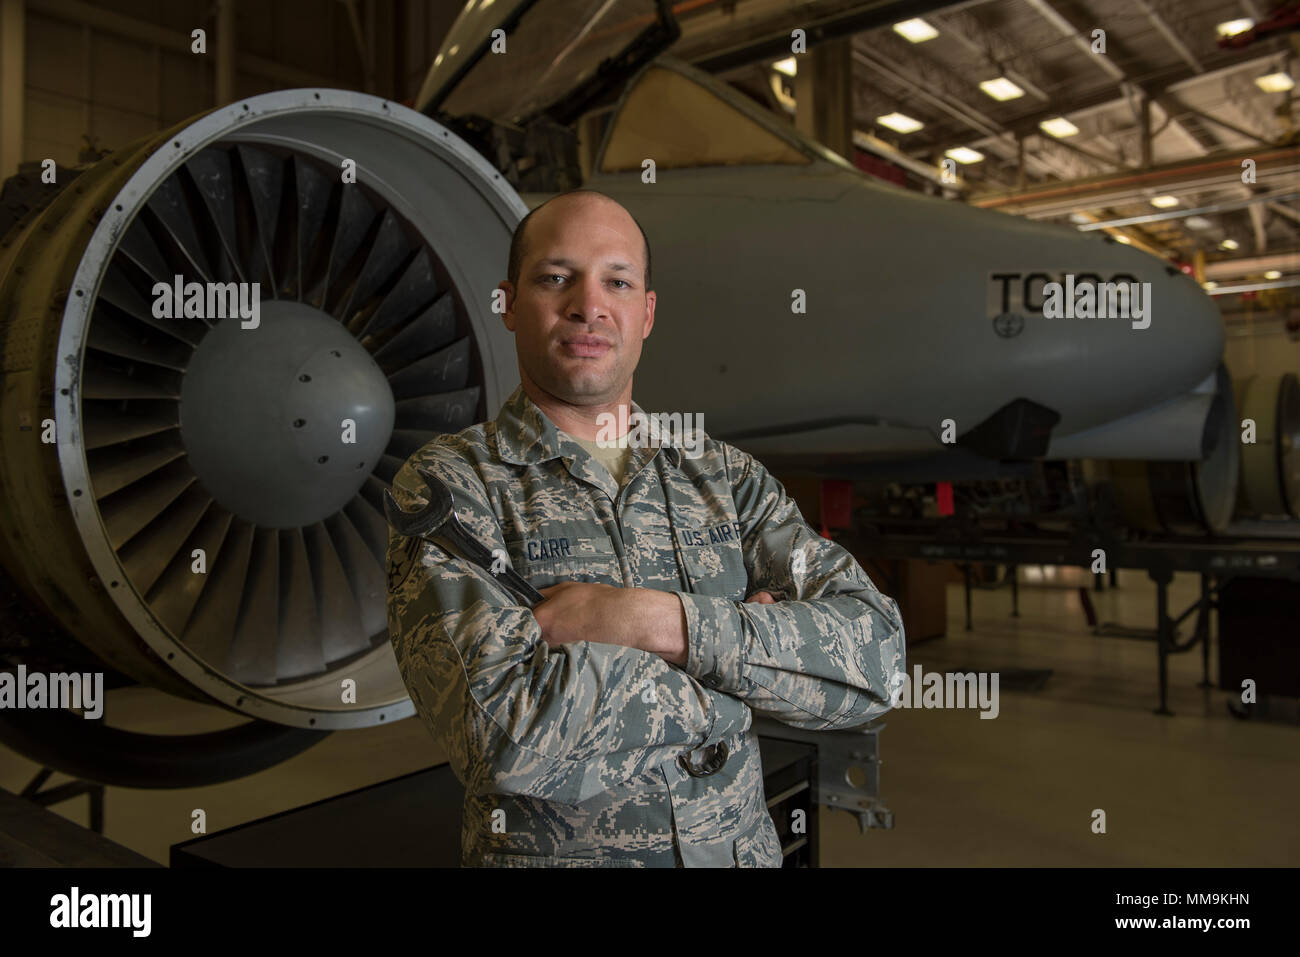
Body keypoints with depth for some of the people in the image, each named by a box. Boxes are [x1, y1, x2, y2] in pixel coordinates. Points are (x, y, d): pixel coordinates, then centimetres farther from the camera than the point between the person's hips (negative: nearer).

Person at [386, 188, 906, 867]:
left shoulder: (726, 475, -2)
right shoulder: (449, 483, -12)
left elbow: (874, 657, -12)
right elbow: (507, 733, -25)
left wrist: (661, 622, -23)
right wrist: (746, 658, -16)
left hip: (743, 848, 4)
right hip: (545, 850, -3)